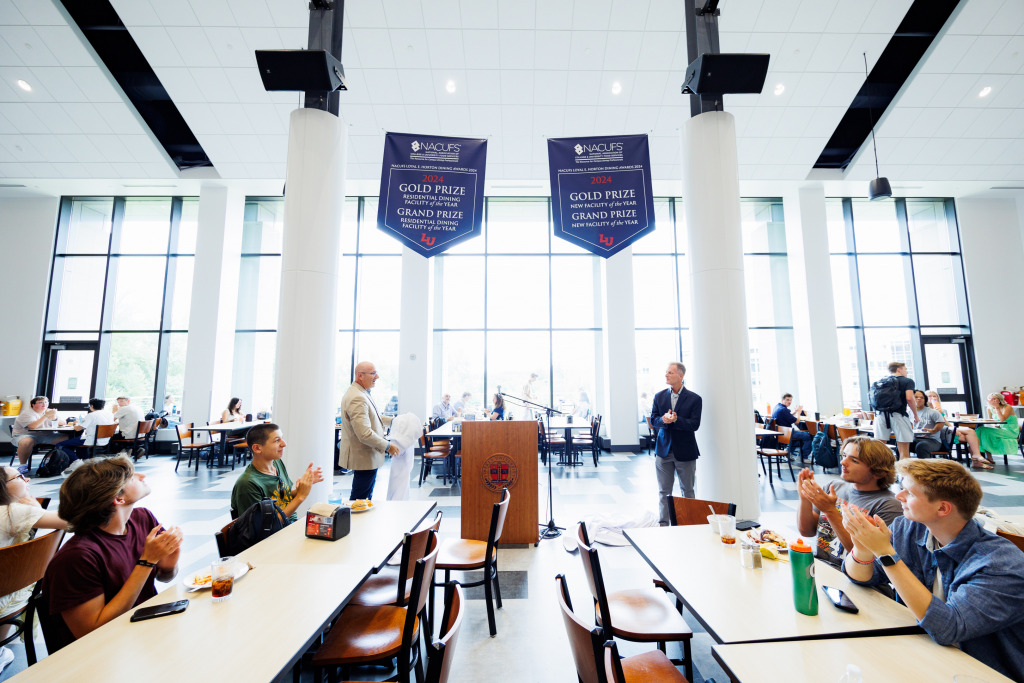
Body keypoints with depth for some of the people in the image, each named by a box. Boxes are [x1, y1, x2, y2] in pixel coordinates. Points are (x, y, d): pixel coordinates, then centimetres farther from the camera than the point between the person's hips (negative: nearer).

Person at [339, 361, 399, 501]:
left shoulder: (361, 393, 9)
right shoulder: (357, 398, -25)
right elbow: (365, 434, -29)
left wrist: (392, 421, 22)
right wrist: (387, 446, -17)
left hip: (366, 455, 11)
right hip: (365, 458, -11)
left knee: (366, 498, 21)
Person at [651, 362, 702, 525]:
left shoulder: (694, 399, -4)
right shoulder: (659, 396, 5)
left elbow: (695, 424, -12)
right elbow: (653, 420, 1)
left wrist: (675, 420, -26)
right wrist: (663, 420, -20)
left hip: (685, 451, -2)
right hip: (664, 449, 2)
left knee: (687, 491, 11)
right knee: (664, 491, 9)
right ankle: (663, 524, 18)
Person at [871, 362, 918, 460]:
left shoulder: (880, 381, 18)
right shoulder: (907, 381, 6)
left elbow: (873, 399, 13)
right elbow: (909, 398, -8)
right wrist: (915, 415, 2)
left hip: (880, 414, 4)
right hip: (898, 414, -4)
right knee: (904, 451, 3)